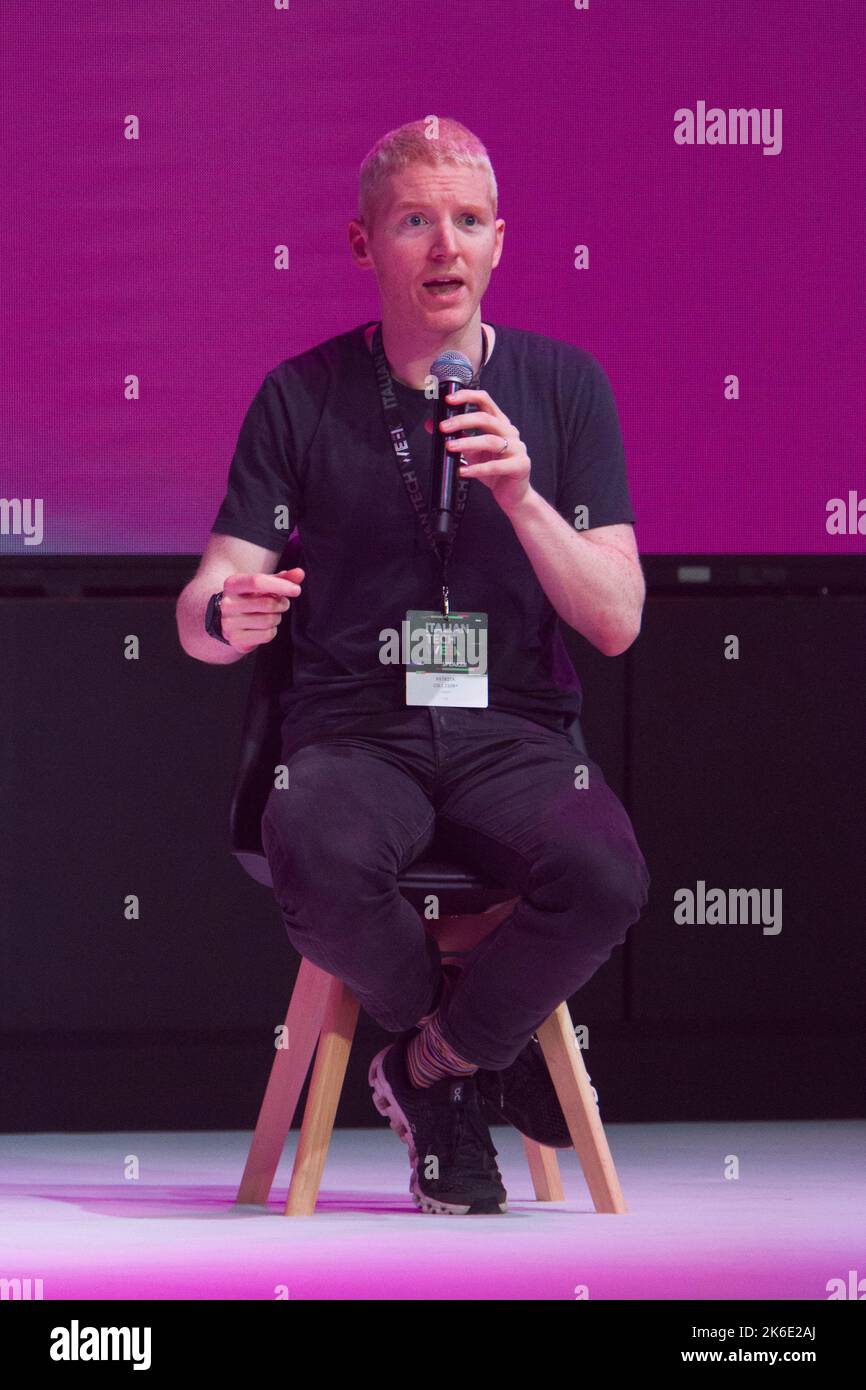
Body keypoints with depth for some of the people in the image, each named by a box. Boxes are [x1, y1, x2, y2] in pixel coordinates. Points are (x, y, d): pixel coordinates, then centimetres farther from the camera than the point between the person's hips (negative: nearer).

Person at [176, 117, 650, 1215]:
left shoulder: (561, 384, 7)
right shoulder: (301, 396, 5)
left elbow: (616, 624, 2)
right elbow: (201, 615, 3)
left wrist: (521, 498, -15)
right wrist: (225, 617, -23)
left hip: (514, 733, 1)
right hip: (354, 731, 0)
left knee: (606, 878, -33)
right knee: (318, 862, -37)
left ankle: (430, 1064, -4)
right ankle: (476, 1049, -5)